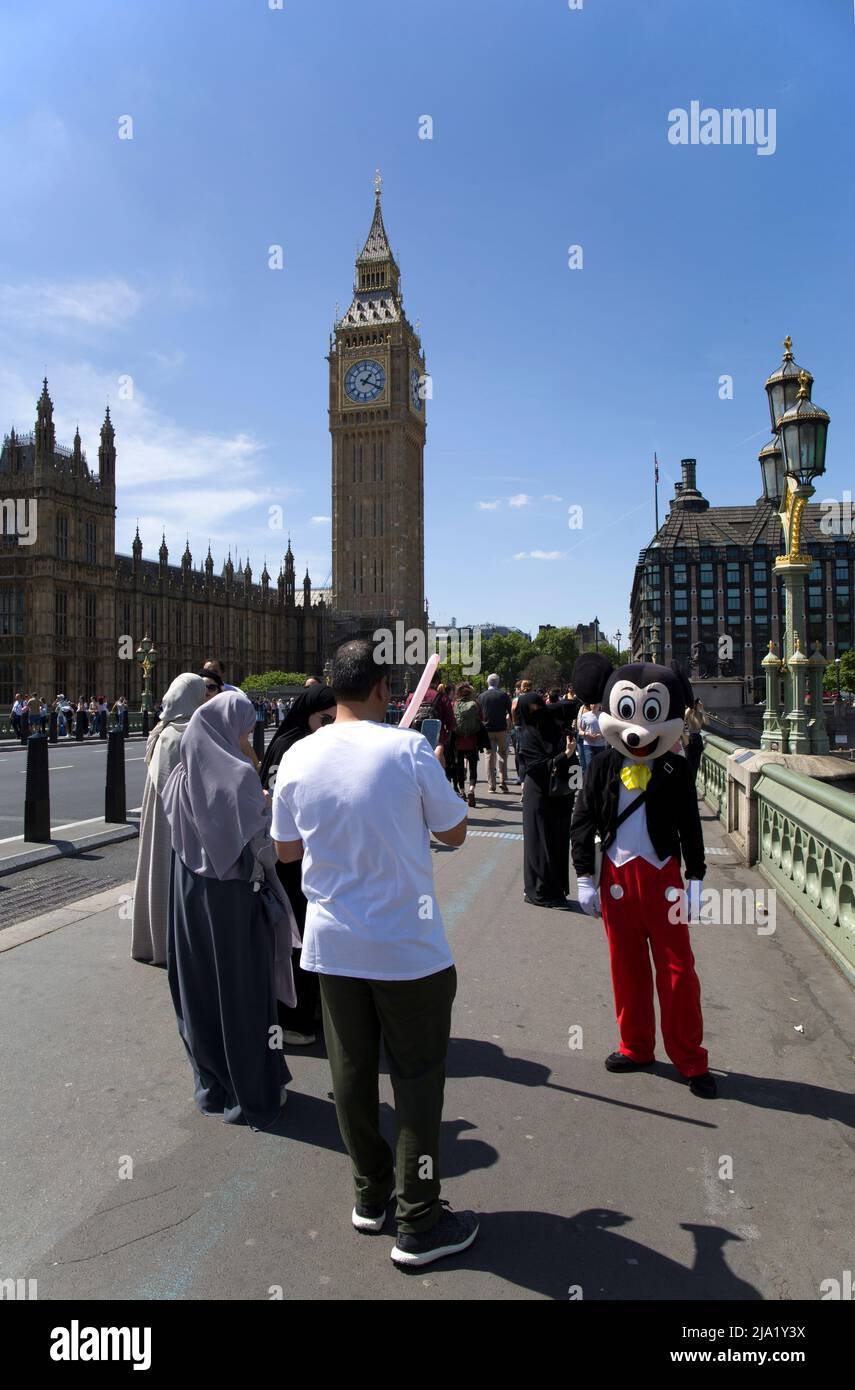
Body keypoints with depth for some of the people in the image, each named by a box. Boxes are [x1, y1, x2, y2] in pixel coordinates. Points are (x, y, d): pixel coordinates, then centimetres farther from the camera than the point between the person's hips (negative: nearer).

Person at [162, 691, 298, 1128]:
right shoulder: (239, 775, -19)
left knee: (198, 988, 17)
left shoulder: (181, 775, 0)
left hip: (189, 893, 6)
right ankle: (253, 1094, 21)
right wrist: (266, 808, -2)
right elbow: (259, 842, -20)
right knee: (242, 992, 7)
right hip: (232, 897, -6)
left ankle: (211, 1084, 33)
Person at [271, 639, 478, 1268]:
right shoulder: (409, 748, -16)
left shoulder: (299, 757, -5)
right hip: (408, 948, -4)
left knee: (352, 1071, 18)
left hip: (332, 944, 4)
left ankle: (371, 1194, 35)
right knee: (417, 1076, 10)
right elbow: (454, 832, -5)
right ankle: (419, 1223, 21)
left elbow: (286, 849, 6)